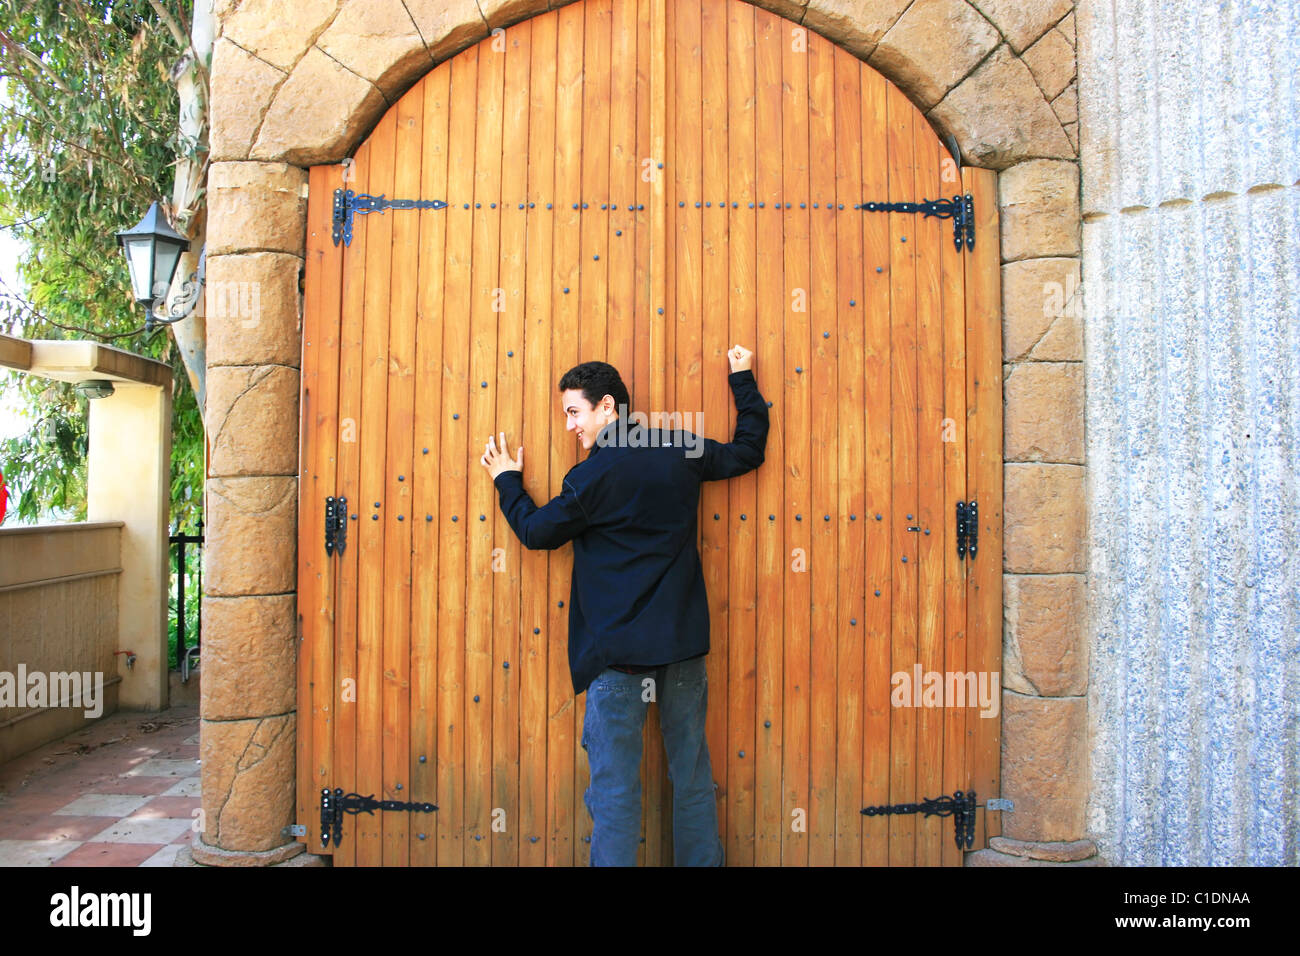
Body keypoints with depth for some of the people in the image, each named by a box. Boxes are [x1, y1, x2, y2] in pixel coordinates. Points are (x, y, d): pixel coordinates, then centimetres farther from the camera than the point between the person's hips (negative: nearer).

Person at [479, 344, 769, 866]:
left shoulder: (593, 476, -12)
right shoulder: (684, 451, 3)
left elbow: (537, 531, 1)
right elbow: (749, 450, 20)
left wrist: (507, 480, 17)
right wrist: (743, 380, 30)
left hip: (618, 653, -5)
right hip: (684, 645, 5)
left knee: (615, 788, 4)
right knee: (693, 774, 16)